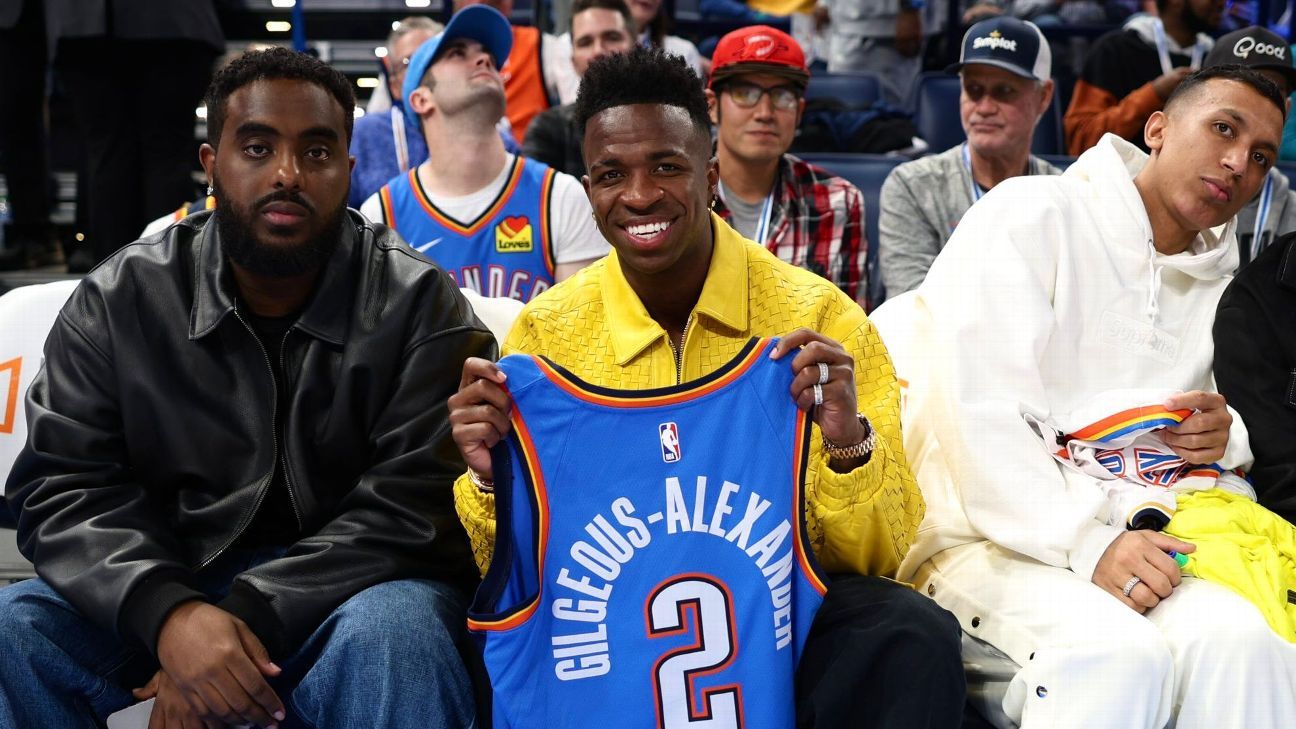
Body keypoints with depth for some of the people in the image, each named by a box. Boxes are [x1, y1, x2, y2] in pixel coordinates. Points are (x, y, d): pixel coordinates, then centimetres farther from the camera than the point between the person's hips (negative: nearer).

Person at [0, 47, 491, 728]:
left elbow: (410, 510, -15)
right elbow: (65, 486, -4)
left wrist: (247, 617, -25)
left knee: (390, 637, -36)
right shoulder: (117, 300, 1)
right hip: (174, 587, 4)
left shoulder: (419, 306, -8)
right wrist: (167, 612, -24)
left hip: (353, 588, -3)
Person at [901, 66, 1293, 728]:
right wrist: (1087, 544, -23)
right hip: (988, 537, -5)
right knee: (1119, 653, -35)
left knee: (1238, 639, -28)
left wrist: (1228, 436, 0)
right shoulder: (1029, 215, -2)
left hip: (1137, 546, 5)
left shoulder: (1221, 284, 19)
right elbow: (978, 412, -13)